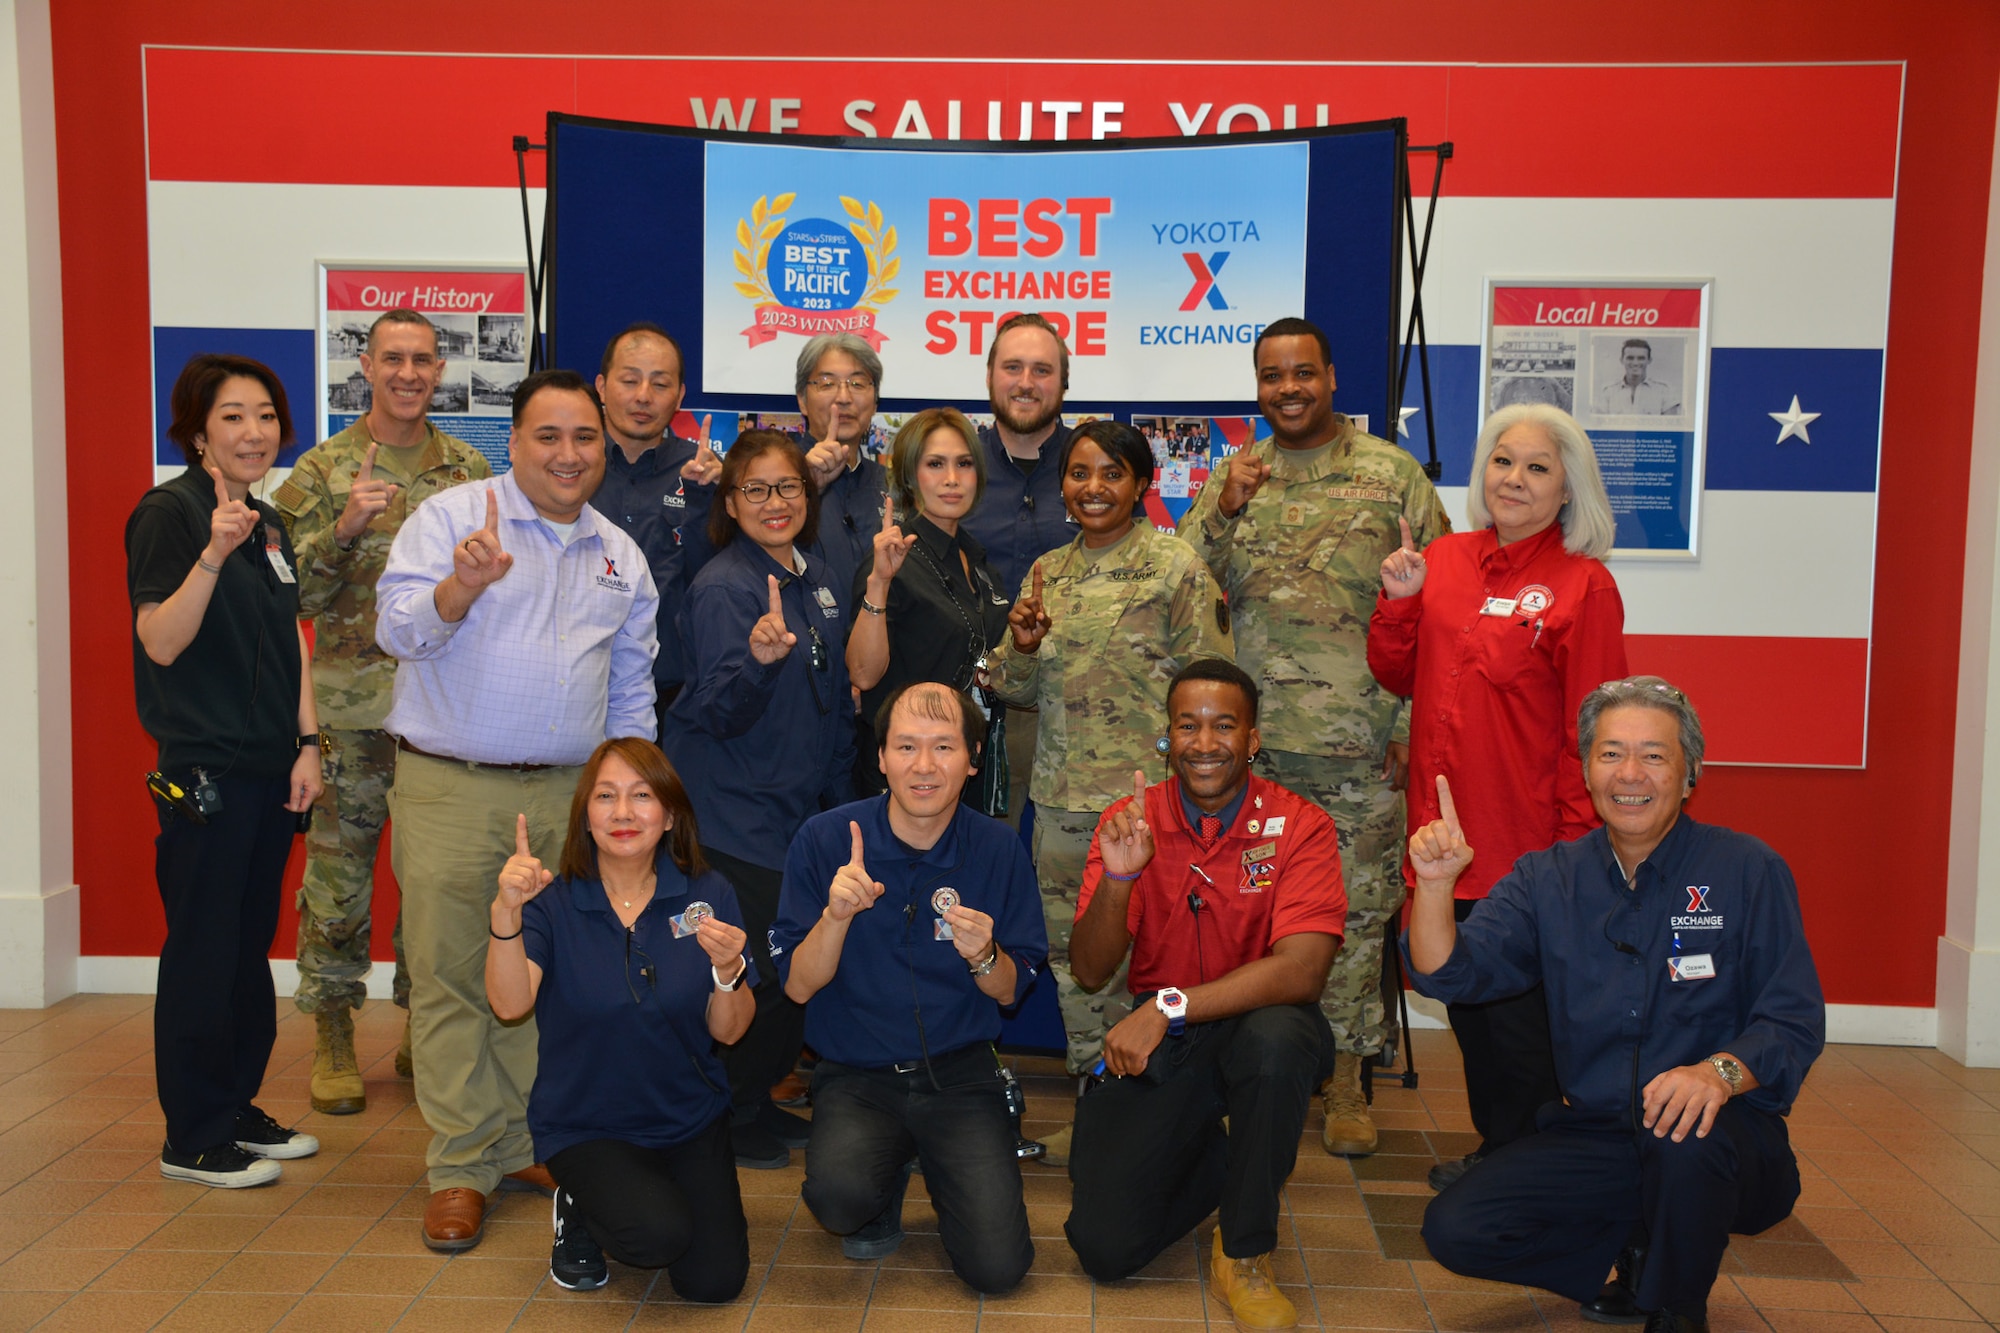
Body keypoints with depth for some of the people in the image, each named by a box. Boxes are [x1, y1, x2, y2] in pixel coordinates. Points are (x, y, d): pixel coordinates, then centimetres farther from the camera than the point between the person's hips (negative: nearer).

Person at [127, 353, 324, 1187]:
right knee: (203, 951, 0)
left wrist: (306, 745, 8)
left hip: (269, 767, 7)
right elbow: (161, 642, -17)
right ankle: (193, 1139, 12)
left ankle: (238, 1108, 26)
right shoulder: (169, 513, -9)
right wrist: (214, 554, -29)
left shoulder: (268, 523, 13)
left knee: (251, 945, 14)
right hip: (204, 771, -7)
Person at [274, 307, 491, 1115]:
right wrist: (344, 527, -19)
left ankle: (424, 1029, 24)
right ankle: (332, 1040, 18)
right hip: (350, 708, -2)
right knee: (338, 876, 4)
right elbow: (295, 595, -6)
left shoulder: (471, 472, 8)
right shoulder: (322, 471, 1)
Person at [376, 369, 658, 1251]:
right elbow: (398, 628, -12)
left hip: (569, 795, 4)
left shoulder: (620, 556, 13)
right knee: (450, 977, 1)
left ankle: (522, 1144, 25)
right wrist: (463, 585, -30)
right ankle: (460, 1168, 12)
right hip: (449, 789, -4)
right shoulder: (450, 516, -1)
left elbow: (631, 692, 19)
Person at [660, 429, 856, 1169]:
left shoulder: (815, 575, 9)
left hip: (799, 809, 8)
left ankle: (758, 1102, 30)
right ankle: (726, 1120, 15)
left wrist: (840, 797, 18)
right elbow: (721, 714, -21)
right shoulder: (722, 588, -15)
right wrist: (759, 659, -39)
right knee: (765, 971, -6)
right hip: (732, 816, -8)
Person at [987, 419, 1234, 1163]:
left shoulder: (1175, 567, -5)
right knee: (1072, 955, 13)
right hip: (1061, 796, 6)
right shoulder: (1048, 572, 11)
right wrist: (1021, 647, -8)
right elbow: (1016, 690, 13)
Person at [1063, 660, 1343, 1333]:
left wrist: (1169, 1006, -31)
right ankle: (1217, 1160, 20)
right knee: (1103, 1245, -12)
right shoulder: (1130, 823, -4)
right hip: (1157, 1047, 2)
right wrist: (1118, 878, -28)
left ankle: (1245, 1258, -14)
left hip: (1258, 1025, -1)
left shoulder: (1299, 826, -11)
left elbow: (1302, 970, -24)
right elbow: (1089, 972, -10)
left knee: (1278, 1037, -39)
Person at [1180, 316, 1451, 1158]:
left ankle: (1345, 1077, 18)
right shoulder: (1231, 480, 10)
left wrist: (1412, 721, -5)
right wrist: (1224, 512, -11)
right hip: (1251, 740, 2)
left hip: (1360, 744, -1)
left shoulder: (1392, 475, 3)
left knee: (1359, 907, 5)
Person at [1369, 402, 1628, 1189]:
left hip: (1526, 842, -5)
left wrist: (1578, 847, -13)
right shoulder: (1444, 561, 7)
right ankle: (1495, 1145, 34)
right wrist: (1398, 601, -5)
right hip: (1446, 829, 5)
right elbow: (1399, 677, 11)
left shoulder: (1583, 586, -8)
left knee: (1520, 1014, 4)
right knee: (1466, 1000, 16)